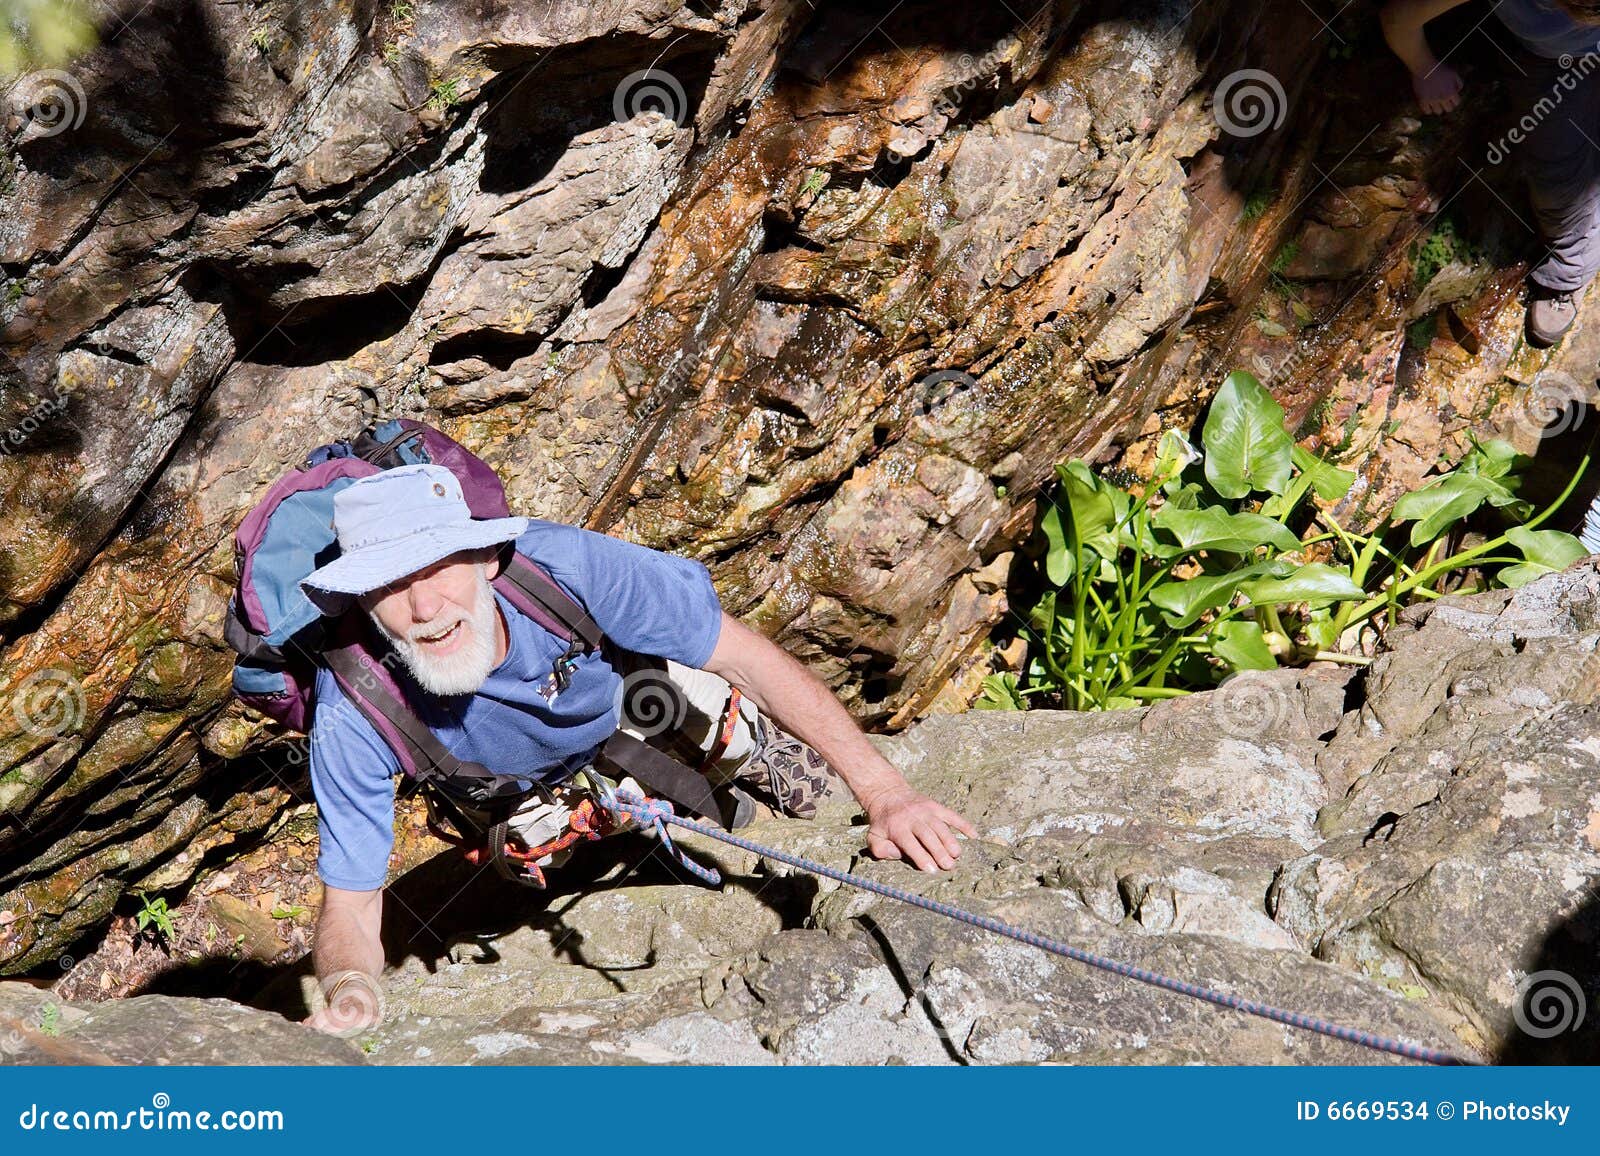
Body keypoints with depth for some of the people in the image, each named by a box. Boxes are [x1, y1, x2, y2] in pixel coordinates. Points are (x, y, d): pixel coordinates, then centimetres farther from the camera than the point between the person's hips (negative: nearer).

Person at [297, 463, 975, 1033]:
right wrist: (348, 992, -61)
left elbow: (747, 655, -39)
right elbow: (349, 904, -36)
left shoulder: (561, 563, -45)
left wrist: (882, 791, -45)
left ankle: (759, 743, 30)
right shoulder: (354, 713, -43)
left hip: (626, 691, 0)